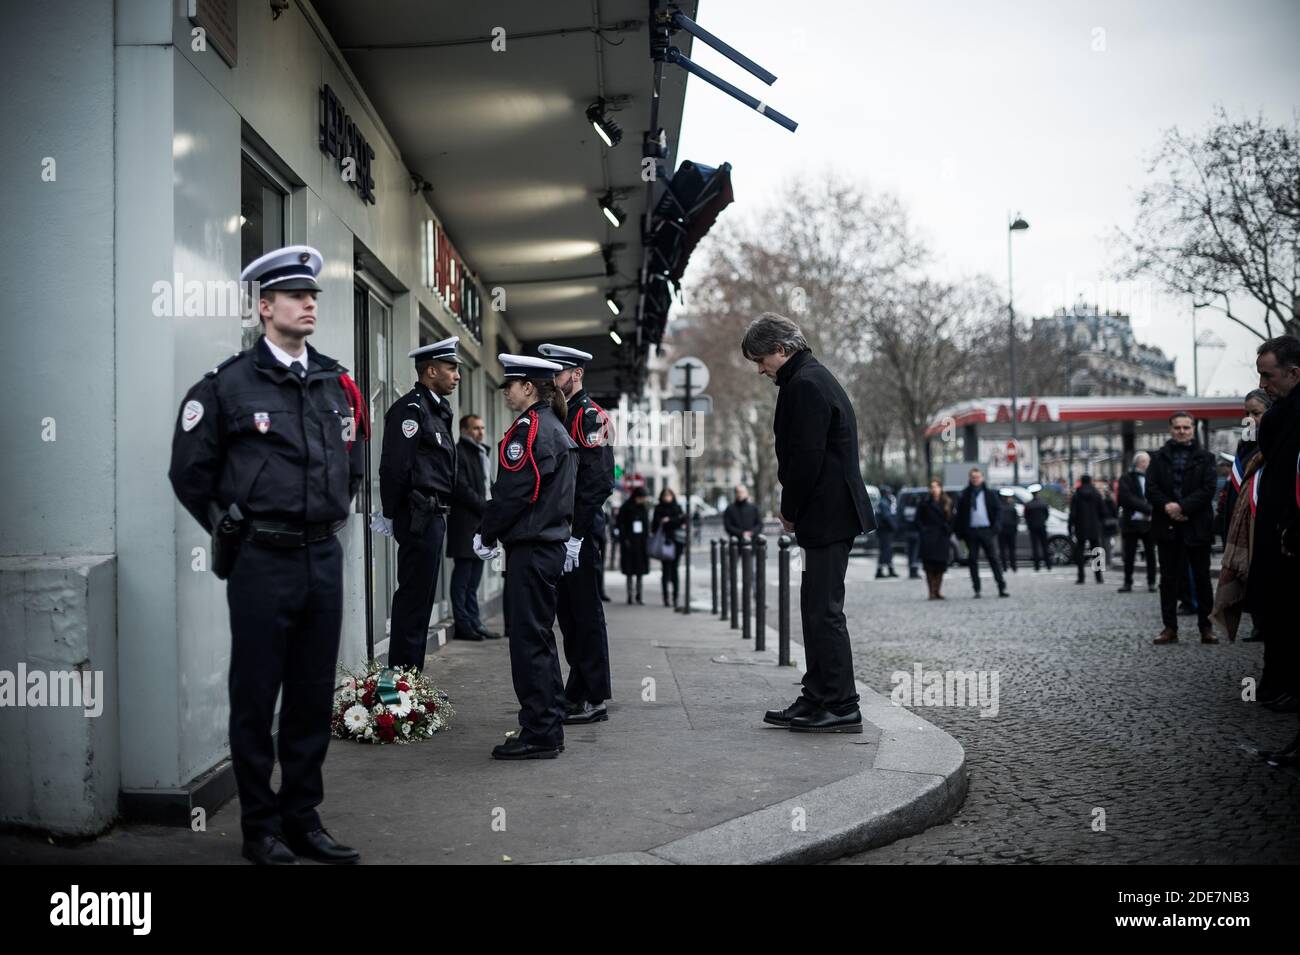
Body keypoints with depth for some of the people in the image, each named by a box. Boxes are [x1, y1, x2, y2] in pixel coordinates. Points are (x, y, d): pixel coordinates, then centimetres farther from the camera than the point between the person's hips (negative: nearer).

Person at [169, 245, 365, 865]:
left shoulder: (338, 384, 9)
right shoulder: (228, 384, -5)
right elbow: (189, 472, 1)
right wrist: (228, 528, 2)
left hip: (324, 557, 5)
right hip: (262, 560, -5)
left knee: (313, 697, 11)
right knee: (256, 698, 4)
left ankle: (304, 820, 23)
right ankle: (261, 828, 16)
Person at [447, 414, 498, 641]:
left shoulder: (481, 454, 21)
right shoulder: (459, 453, -8)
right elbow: (461, 489, -16)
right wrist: (487, 507, -13)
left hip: (480, 524, 9)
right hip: (465, 523, -9)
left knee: (473, 579, 11)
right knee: (463, 576, -5)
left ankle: (474, 623, 15)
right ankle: (463, 624, -2)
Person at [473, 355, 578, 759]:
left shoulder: (529, 429, -14)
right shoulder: (557, 429, 16)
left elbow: (511, 492, -18)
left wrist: (485, 534, -6)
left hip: (529, 549, -10)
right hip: (551, 544, 10)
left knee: (528, 640, -5)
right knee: (540, 638, 14)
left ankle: (538, 735, -1)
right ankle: (549, 730, 20)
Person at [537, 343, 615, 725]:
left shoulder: (590, 415, -9)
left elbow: (598, 481, -17)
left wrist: (576, 533, -20)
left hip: (580, 533, -9)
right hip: (559, 533, 9)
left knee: (586, 614, -4)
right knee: (567, 613, 12)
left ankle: (595, 700, 3)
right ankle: (577, 693, 21)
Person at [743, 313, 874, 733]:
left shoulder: (804, 385, -15)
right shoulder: (815, 378, 19)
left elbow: (806, 458, -20)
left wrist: (791, 511, -9)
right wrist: (793, 510, 14)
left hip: (826, 516, -11)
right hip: (830, 513, 11)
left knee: (824, 609, -7)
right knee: (817, 608, 13)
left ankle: (841, 707, -2)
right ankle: (817, 699, 20)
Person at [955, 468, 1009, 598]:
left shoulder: (989, 493, 6)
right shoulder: (965, 494, 6)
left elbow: (998, 509, 7)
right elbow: (959, 513, 7)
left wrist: (994, 526, -5)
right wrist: (960, 531, -1)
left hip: (986, 530, -1)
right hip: (971, 531, 1)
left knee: (993, 558, -1)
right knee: (973, 560, 2)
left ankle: (1001, 588, -1)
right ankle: (976, 590, 7)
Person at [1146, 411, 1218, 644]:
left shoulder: (1205, 458, 5)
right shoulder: (1159, 457, 9)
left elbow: (1208, 490, -6)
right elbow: (1151, 489, 1)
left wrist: (1182, 506, -16)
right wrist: (1167, 506, -15)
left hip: (1197, 525, -1)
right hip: (1167, 525, 1)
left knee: (1201, 577, 4)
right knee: (1168, 578, 4)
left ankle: (1206, 626, 11)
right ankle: (1170, 627, 8)